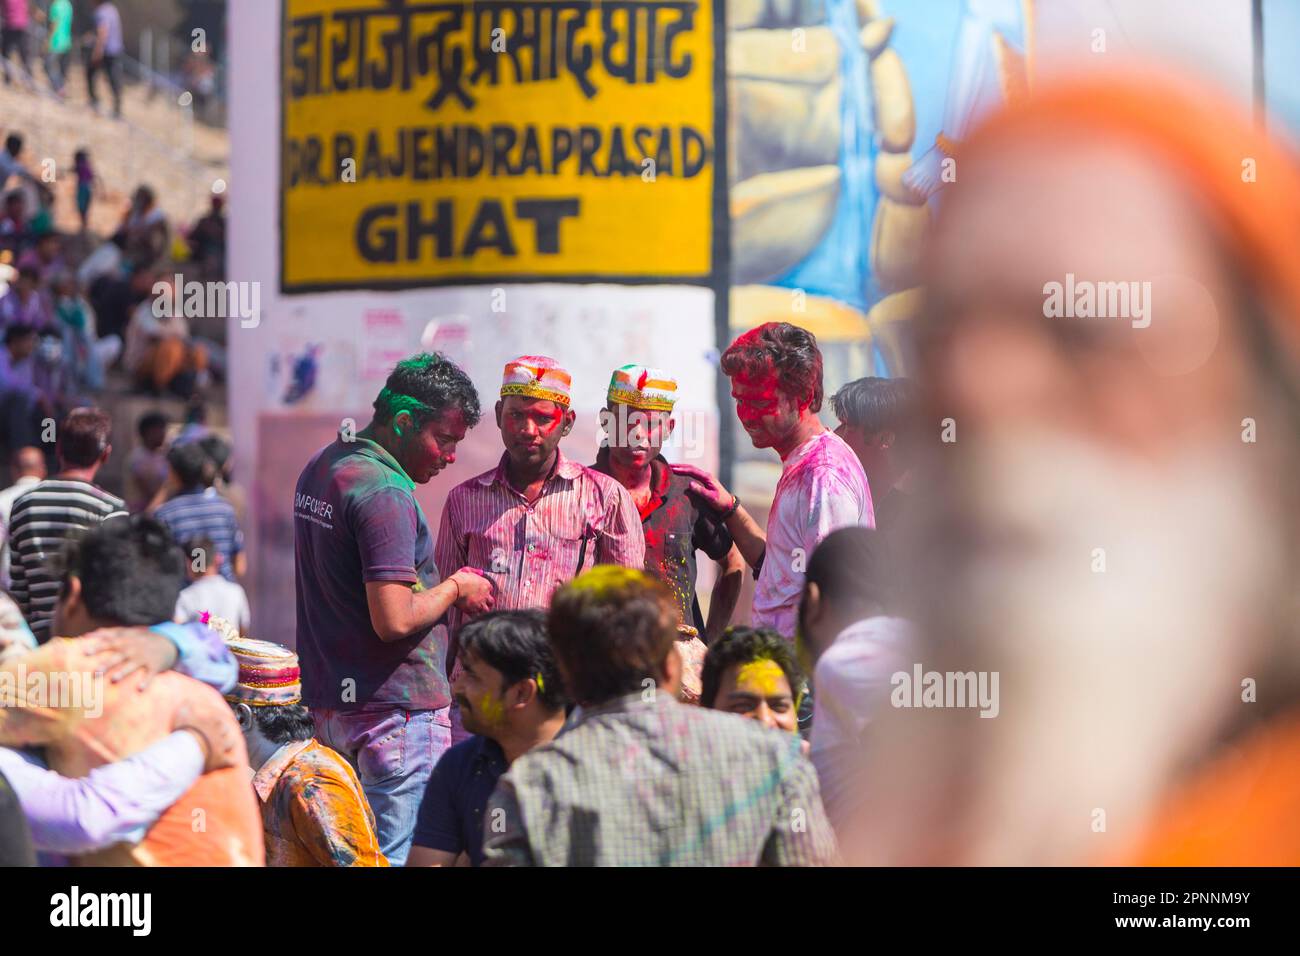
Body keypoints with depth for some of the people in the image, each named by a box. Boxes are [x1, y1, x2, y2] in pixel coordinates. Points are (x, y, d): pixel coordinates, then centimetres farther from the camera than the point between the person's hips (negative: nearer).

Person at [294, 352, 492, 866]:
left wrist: (439, 584, 16)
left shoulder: (320, 468, 13)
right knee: (404, 855, -6)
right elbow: (395, 621, -24)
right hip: (394, 709, -10)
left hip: (327, 703, 10)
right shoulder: (386, 492, -18)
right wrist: (455, 588, -7)